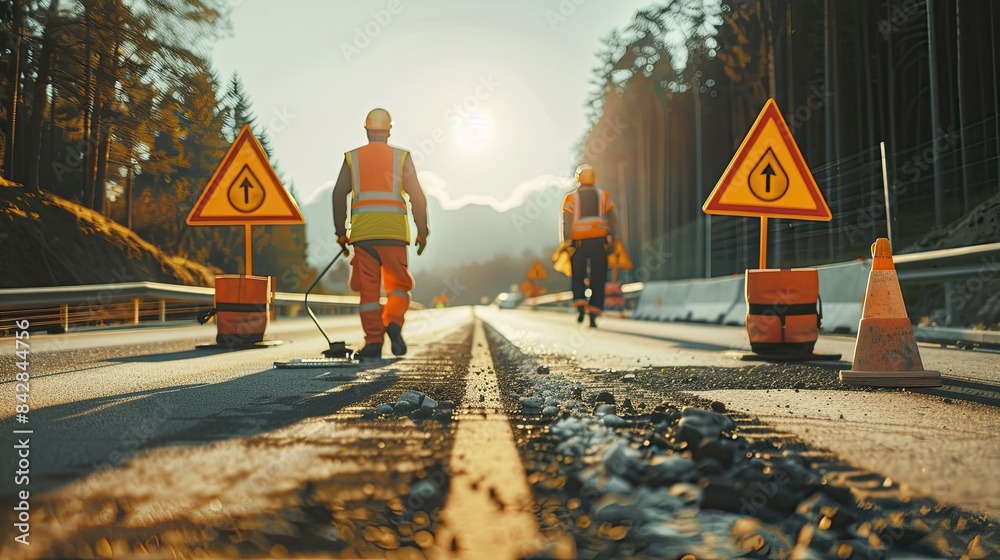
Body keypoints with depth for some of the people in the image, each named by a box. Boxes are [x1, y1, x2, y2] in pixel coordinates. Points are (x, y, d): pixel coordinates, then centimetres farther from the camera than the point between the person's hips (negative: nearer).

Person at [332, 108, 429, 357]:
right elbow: (417, 198, 1)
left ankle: (373, 341, 3)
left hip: (362, 233, 1)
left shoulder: (352, 158, 10)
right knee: (398, 286, 9)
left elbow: (339, 197, 6)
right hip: (394, 233, -1)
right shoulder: (401, 157, 7)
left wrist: (341, 233, 13)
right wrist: (422, 233, 7)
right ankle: (393, 323, -17)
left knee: (368, 289, 6)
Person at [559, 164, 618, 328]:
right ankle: (593, 314, -3)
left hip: (578, 242, -1)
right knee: (598, 280, 5)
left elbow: (567, 222, -6)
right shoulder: (604, 196, 7)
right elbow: (612, 220, 3)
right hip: (599, 241, 1)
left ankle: (580, 305, -7)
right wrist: (614, 240, 5)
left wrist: (565, 243, -3)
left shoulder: (571, 197, 1)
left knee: (578, 276, 14)